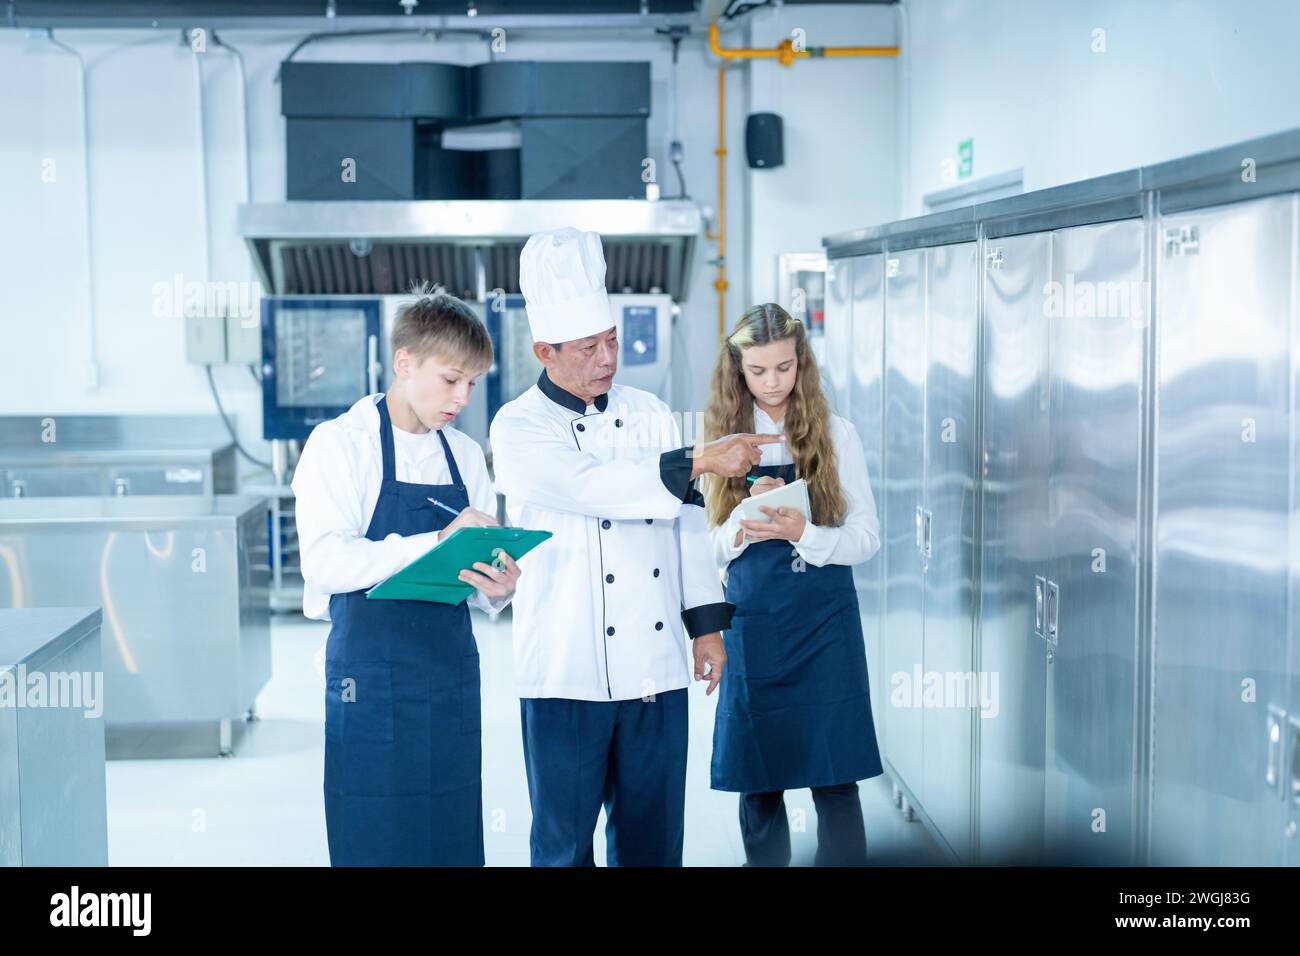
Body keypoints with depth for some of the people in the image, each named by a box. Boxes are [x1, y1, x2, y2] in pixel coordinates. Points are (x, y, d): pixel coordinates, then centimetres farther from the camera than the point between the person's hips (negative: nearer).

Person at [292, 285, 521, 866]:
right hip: (371, 679, -5)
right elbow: (326, 561, -18)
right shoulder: (339, 444, -5)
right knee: (375, 841, -1)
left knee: (453, 840, 9)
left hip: (451, 676, 5)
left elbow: (475, 573, 14)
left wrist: (496, 589, -10)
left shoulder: (466, 456, 12)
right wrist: (436, 541, -25)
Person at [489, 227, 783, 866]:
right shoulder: (519, 428, -5)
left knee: (652, 836, 11)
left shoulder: (648, 413, 10)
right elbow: (595, 488, -21)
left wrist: (707, 624, 9)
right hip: (568, 672, -4)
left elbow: (687, 524, 13)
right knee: (564, 841, 6)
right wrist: (700, 461, -22)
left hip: (656, 667, 4)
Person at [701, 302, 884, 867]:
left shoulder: (834, 436, 2)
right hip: (751, 624, 2)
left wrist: (801, 532, -19)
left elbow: (866, 538, -2)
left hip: (824, 622, -1)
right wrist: (747, 515, -17)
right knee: (758, 785, 6)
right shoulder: (722, 440, 5)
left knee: (835, 782, -3)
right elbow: (708, 549, 3)